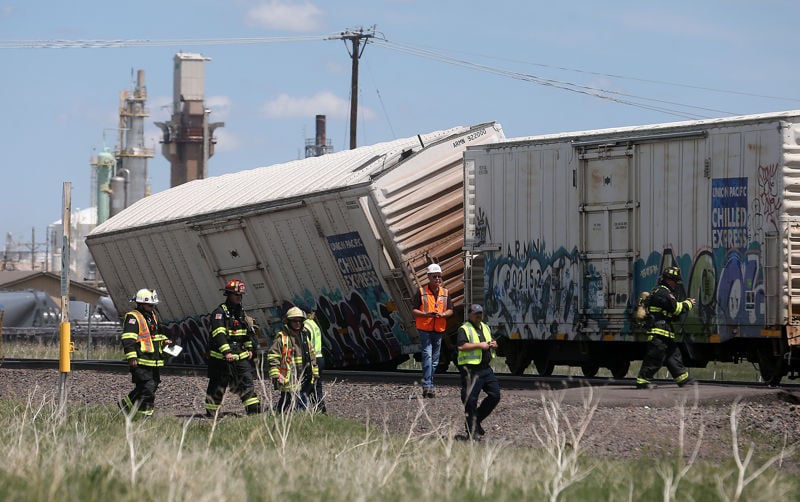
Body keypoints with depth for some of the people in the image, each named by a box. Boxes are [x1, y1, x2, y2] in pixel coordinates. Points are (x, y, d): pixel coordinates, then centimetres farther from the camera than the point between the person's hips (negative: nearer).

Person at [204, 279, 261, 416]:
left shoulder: (241, 312, 14)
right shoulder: (219, 312, -12)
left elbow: (246, 331, 26)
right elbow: (218, 334, -22)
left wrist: (249, 348, 18)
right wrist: (226, 352, -30)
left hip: (240, 355, 6)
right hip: (221, 358, -6)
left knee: (247, 382, -2)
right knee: (217, 386, 2)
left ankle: (254, 410, -3)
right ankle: (211, 413, 12)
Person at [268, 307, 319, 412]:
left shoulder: (305, 336, 17)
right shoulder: (281, 338, -6)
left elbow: (312, 357, 25)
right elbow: (273, 358, -10)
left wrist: (315, 375, 23)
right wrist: (275, 376, -16)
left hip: (306, 379, 7)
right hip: (289, 380, -7)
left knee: (304, 407, 10)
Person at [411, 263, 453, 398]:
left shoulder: (445, 293, 9)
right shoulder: (421, 292, -1)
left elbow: (450, 311, 9)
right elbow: (414, 310, -2)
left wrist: (442, 314, -13)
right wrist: (427, 314, -18)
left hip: (439, 330, 4)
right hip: (424, 329, -4)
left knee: (435, 360, 9)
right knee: (427, 356, -15)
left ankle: (428, 384, 19)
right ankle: (427, 386, -19)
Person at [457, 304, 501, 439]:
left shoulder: (486, 328, 19)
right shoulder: (464, 329, -7)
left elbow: (492, 343, 31)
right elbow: (461, 346, -21)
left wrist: (493, 344, 7)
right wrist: (479, 345, -21)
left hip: (486, 367, 8)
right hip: (471, 369, -8)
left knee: (495, 395, 6)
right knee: (471, 400, -4)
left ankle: (477, 420, 20)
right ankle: (472, 431, 2)